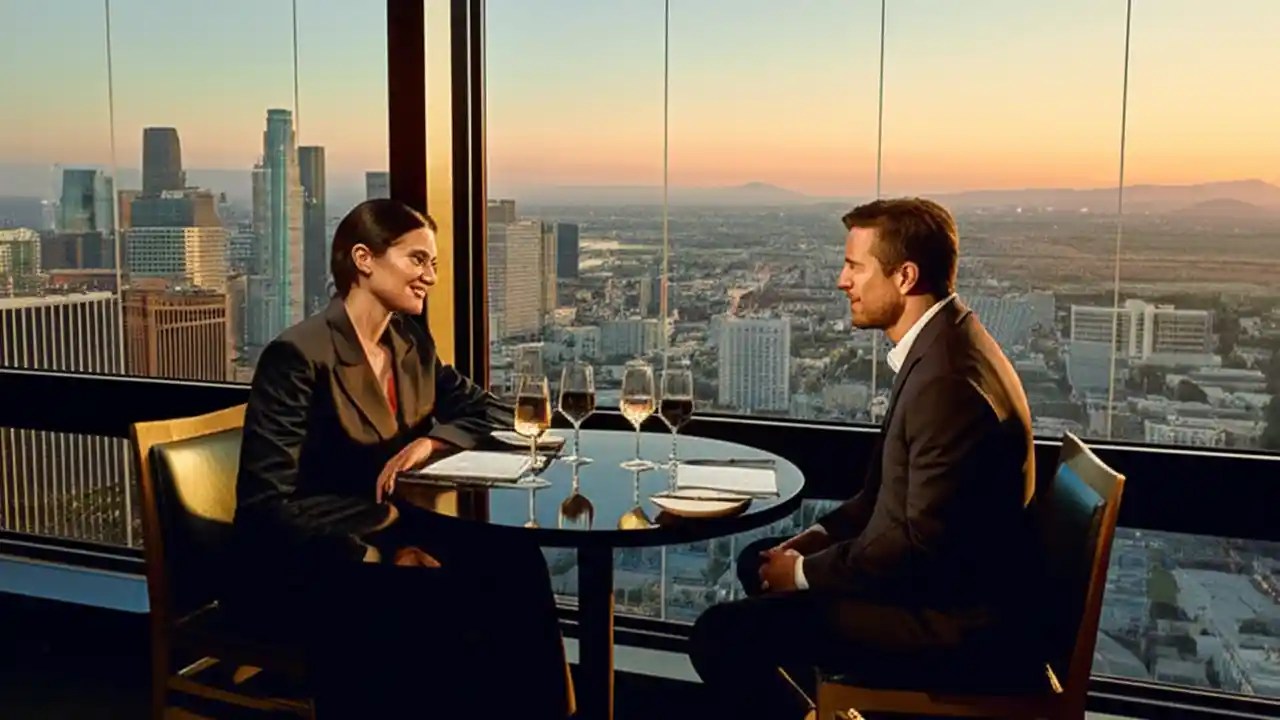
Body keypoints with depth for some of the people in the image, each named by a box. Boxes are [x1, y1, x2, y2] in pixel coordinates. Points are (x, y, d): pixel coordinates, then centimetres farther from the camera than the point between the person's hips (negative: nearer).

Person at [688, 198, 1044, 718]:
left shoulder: (948, 380, -26)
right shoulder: (941, 345, 6)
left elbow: (922, 543, -25)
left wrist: (805, 572, -12)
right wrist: (815, 539, 4)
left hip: (951, 621, -10)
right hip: (937, 577, 10)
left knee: (720, 636, -16)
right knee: (759, 561, 22)